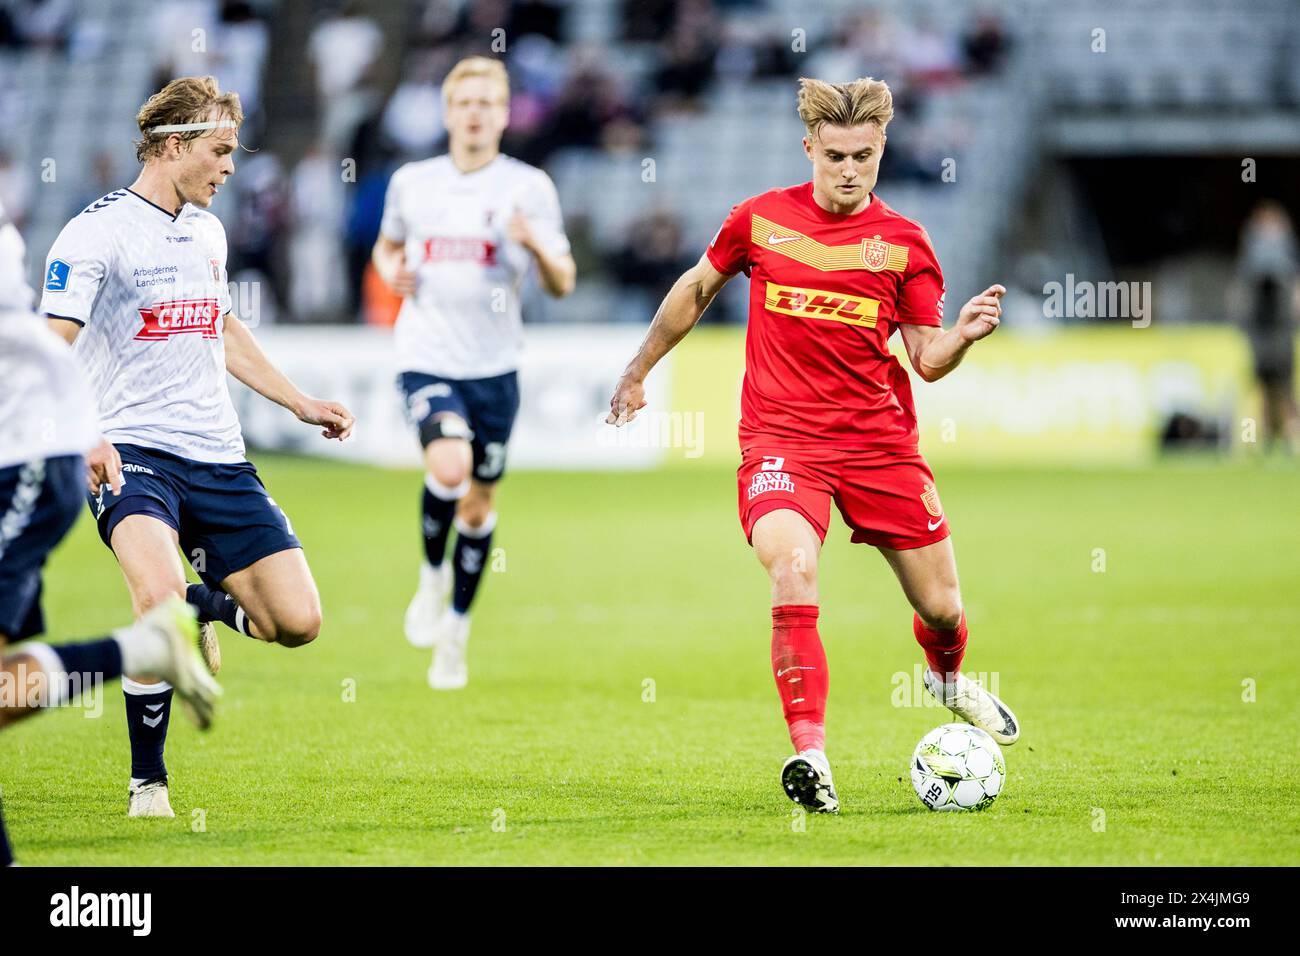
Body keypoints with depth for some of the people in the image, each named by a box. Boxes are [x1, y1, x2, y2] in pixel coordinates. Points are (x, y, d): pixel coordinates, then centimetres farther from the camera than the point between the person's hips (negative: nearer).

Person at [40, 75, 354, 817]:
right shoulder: (98, 232, -8)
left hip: (220, 459, 7)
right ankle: (148, 782, -15)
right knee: (161, 595, -33)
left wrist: (303, 405, 30)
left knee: (298, 621, -4)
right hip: (133, 454, -6)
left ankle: (204, 602, 29)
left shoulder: (208, 230, 16)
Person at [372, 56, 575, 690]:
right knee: (449, 465, -27)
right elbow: (388, 245, 25)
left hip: (494, 367, 1)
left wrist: (536, 245, -21)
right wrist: (391, 270, 1)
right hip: (427, 358, -1)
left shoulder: (529, 187, 0)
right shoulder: (412, 182, 6)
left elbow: (562, 285, -1)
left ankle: (455, 632, 26)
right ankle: (432, 574, 1)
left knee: (478, 502, 8)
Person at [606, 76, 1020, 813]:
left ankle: (950, 678, 45)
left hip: (879, 440, 2)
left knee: (941, 606, 8)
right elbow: (696, 291, 18)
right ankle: (811, 752, -24)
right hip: (781, 439, -1)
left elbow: (928, 360, 1)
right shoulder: (761, 219, 1)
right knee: (794, 572, -28)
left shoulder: (904, 243, 0)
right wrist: (638, 373, 23)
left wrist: (963, 336, -20)